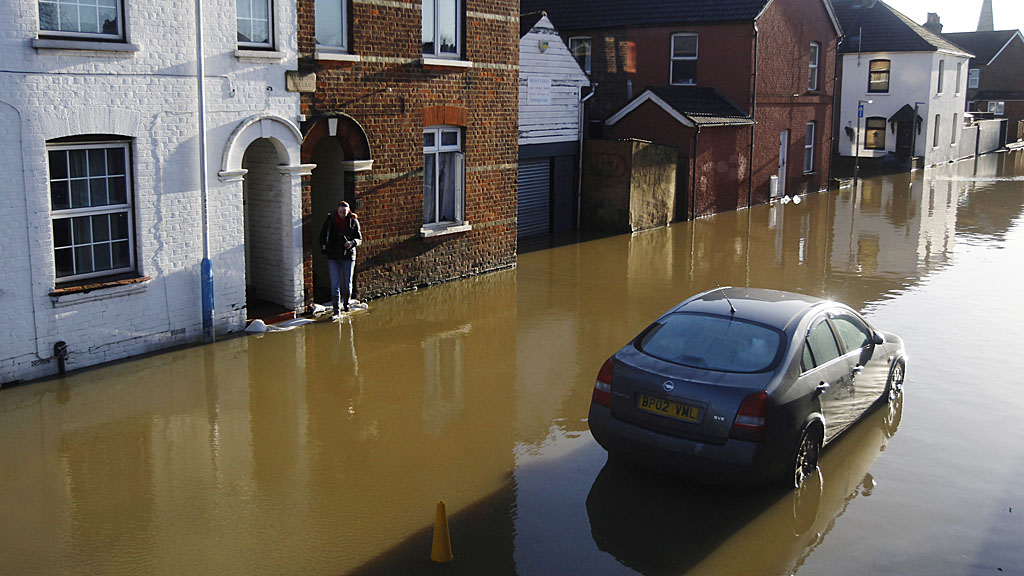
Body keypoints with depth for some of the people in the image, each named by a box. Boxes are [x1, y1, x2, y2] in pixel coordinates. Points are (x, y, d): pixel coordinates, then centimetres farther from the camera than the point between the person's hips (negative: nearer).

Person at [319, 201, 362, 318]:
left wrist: (352, 243, -17)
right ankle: (336, 311, -4)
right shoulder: (330, 220, -1)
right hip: (333, 257, 0)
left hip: (348, 256, 0)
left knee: (347, 285, 7)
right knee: (335, 285, -7)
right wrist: (323, 245, -6)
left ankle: (345, 303, 36)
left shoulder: (353, 221, -2)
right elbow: (322, 235, 12)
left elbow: (359, 239, 3)